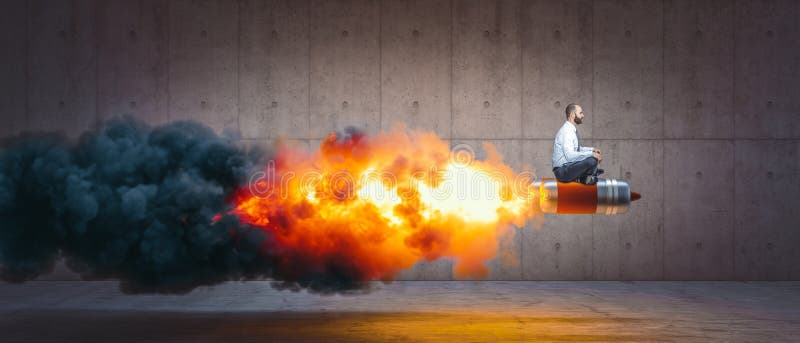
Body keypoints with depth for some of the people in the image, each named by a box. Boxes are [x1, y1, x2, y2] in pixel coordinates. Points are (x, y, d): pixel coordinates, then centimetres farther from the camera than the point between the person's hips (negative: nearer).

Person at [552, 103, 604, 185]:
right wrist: (591, 154, -27)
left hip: (568, 165, 11)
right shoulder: (566, 131, -19)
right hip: (562, 171, -11)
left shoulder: (572, 129, 11)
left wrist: (592, 150, 15)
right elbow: (570, 155, -30)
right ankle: (585, 178, -2)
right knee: (592, 160, -27)